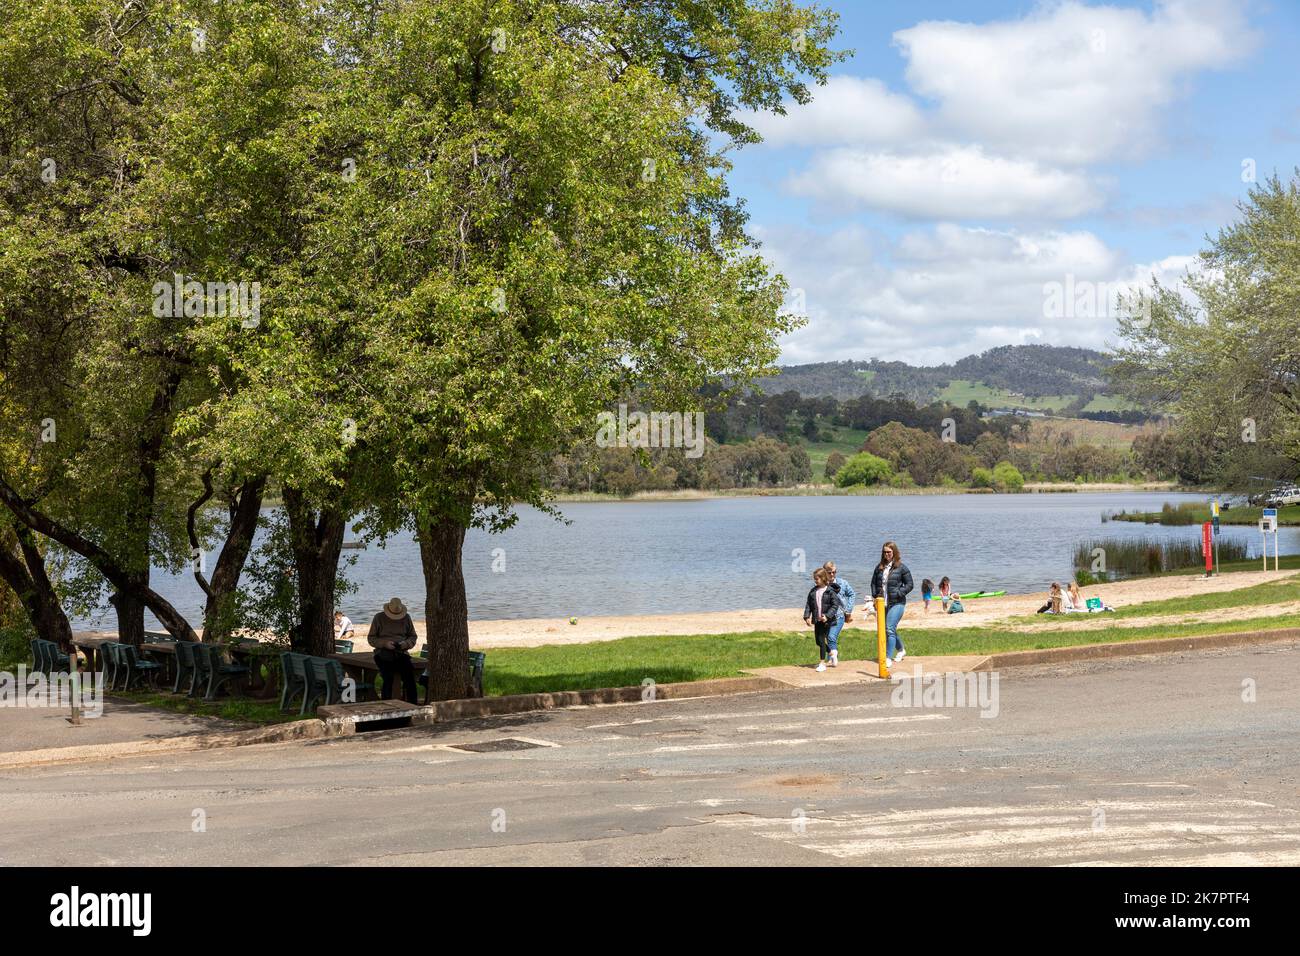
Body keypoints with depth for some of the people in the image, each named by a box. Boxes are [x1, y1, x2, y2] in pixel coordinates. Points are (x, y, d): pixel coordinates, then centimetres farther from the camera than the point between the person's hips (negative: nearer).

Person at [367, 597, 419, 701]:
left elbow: (413, 636, 19)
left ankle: (413, 705, -22)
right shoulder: (379, 618, 4)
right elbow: (371, 638, 5)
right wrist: (385, 643, -12)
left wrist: (407, 643, -5)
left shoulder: (406, 618, 12)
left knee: (409, 675, -24)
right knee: (388, 676, -28)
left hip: (401, 653, 2)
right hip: (383, 652, -2)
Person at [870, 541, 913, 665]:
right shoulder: (879, 567, 9)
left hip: (896, 603, -6)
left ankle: (888, 657, -13)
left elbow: (909, 584, -3)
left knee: (890, 629, -16)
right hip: (882, 603, 6)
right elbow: (873, 582, 18)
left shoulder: (901, 567, -4)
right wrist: (875, 595, 2)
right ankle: (901, 650, 39)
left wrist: (898, 593, -14)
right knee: (886, 630, 17)